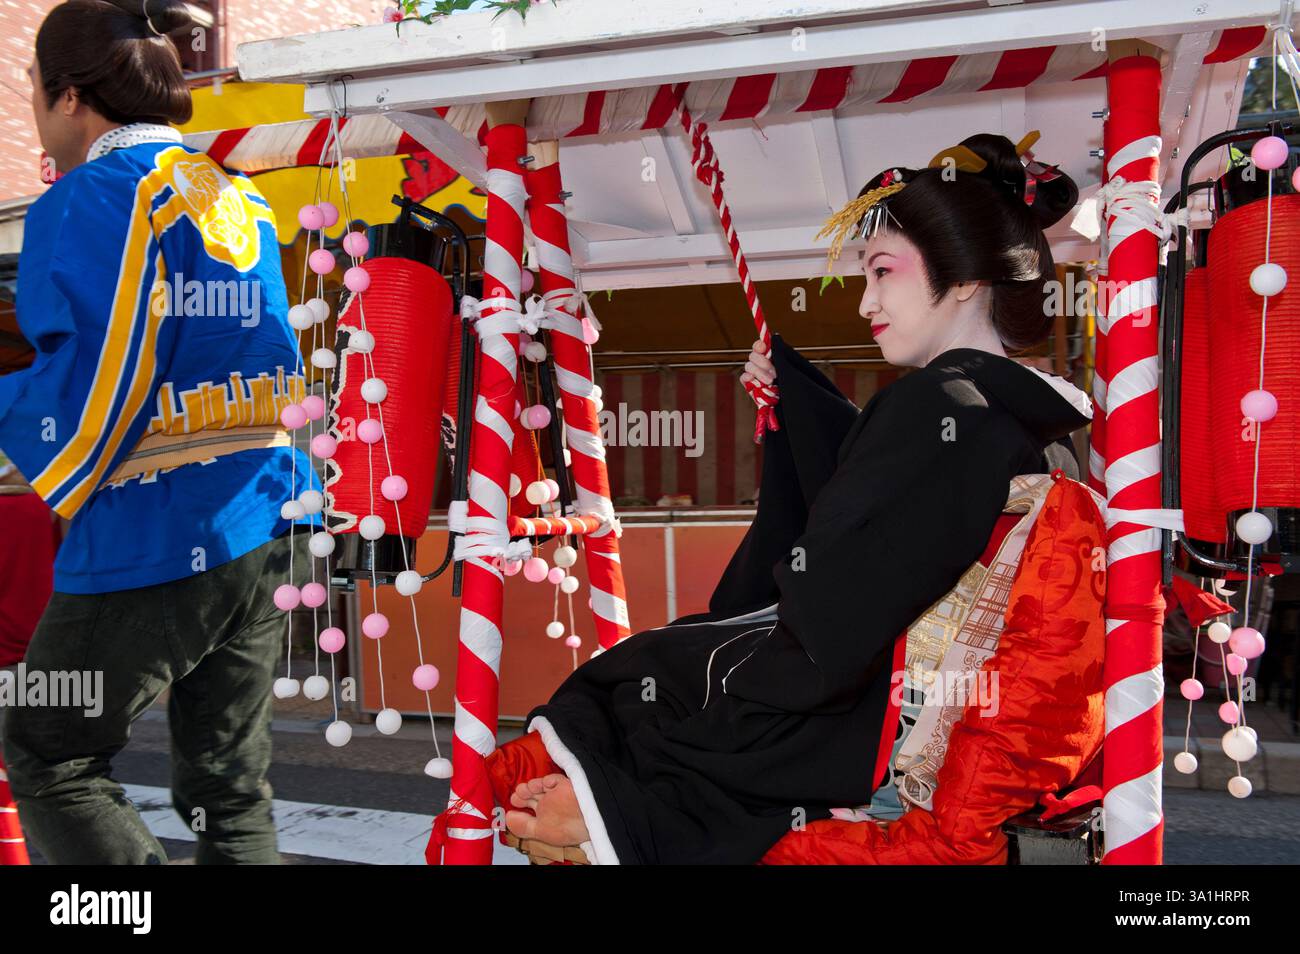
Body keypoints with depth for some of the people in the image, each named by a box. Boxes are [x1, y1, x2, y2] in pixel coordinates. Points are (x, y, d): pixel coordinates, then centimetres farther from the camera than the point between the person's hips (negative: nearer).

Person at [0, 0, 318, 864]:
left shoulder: (93, 197, -8)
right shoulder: (239, 197, 14)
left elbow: (85, 399, -15)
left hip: (153, 545, -7)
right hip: (266, 525, 7)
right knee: (229, 784, 15)